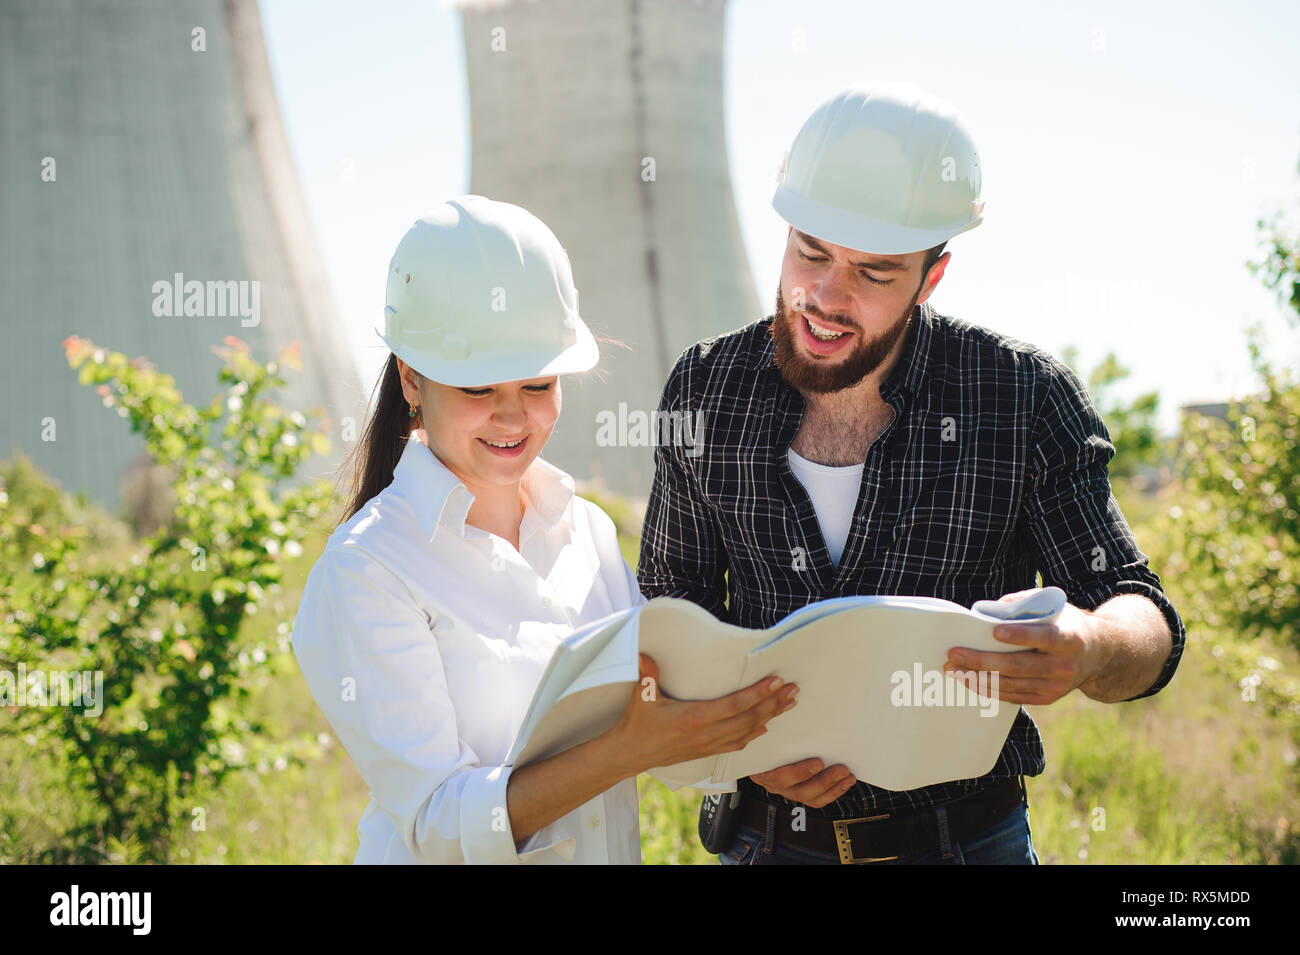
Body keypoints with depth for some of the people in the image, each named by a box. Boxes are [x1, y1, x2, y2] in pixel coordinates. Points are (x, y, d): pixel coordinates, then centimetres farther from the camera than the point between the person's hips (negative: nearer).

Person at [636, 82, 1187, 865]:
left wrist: (1087, 650, -33)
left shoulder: (1026, 398, -12)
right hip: (769, 836, 1)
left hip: (968, 838, -1)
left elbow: (1148, 629, -10)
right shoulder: (704, 391, -6)